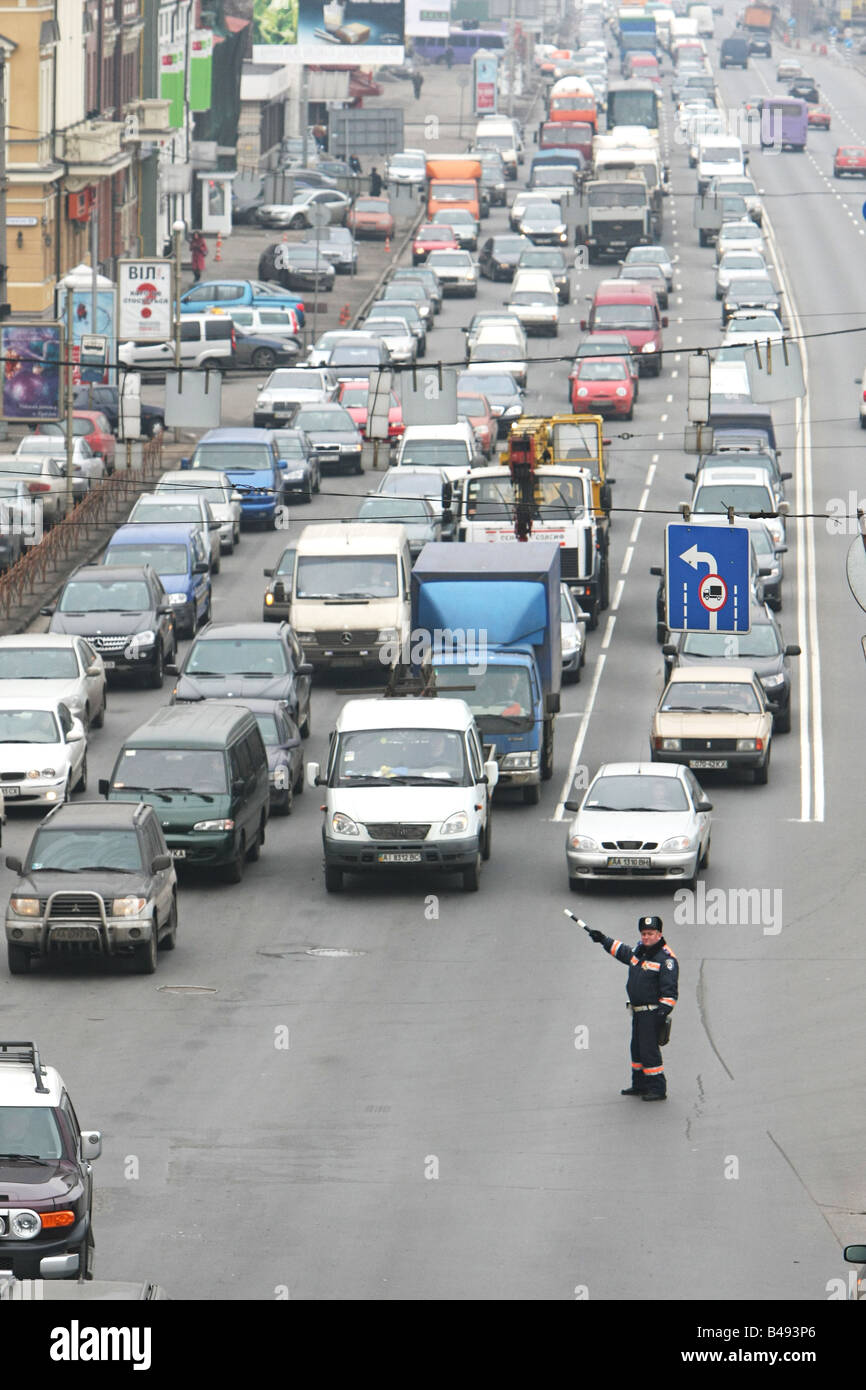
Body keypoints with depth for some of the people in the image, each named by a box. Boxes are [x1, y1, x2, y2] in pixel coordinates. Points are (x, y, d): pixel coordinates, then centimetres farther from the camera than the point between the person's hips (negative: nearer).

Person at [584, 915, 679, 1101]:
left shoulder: (666, 958, -15)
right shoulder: (639, 951, 9)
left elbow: (669, 988, -19)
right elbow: (623, 952, 32)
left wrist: (664, 1008, -27)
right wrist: (604, 940, 33)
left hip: (653, 1013, -9)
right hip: (638, 1012, 9)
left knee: (649, 1050, -11)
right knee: (637, 1049, 17)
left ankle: (658, 1089, -7)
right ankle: (639, 1085, 30)